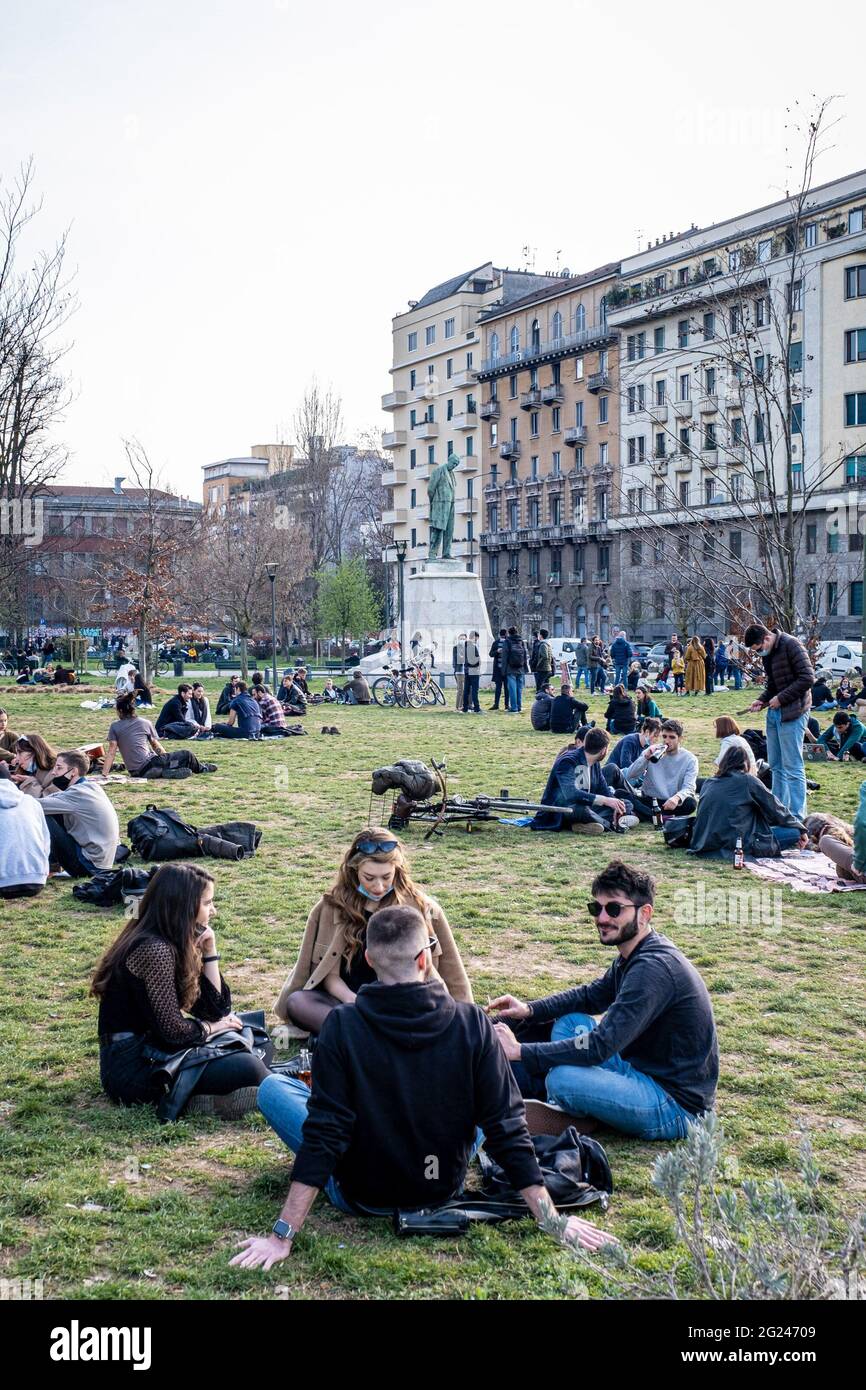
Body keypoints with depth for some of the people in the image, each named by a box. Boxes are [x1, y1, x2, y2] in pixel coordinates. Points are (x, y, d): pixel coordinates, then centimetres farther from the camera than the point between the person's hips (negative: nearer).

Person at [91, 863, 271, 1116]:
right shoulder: (154, 950, -19)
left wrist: (209, 951, 2)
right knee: (246, 1069, -22)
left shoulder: (172, 944, 10)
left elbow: (214, 1009, 10)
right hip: (133, 1068, -10)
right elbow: (172, 1031, -21)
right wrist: (210, 1027, -2)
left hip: (149, 1052, 10)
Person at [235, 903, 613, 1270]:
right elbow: (507, 1129, -15)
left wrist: (281, 1236, -16)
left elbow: (322, 1136, -21)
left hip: (361, 1196, -2)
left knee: (272, 1087, 13)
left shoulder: (342, 1027, -20)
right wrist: (553, 1221, -7)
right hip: (444, 1189, 3)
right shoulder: (472, 1024, -16)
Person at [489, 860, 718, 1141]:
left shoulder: (654, 968, -25)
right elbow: (592, 995, 21)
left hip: (678, 1107, -10)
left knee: (562, 1078, -24)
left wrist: (520, 1052, -23)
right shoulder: (635, 954, 6)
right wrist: (529, 1010, 6)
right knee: (571, 1021, 12)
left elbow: (600, 1046, -28)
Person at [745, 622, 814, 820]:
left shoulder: (791, 645, -13)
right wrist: (761, 700, 5)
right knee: (776, 765, 13)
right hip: (774, 712, 9)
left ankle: (797, 816, -2)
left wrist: (781, 698, -17)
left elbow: (808, 678, -17)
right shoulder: (767, 653, 13)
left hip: (792, 713, -9)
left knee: (792, 766, -6)